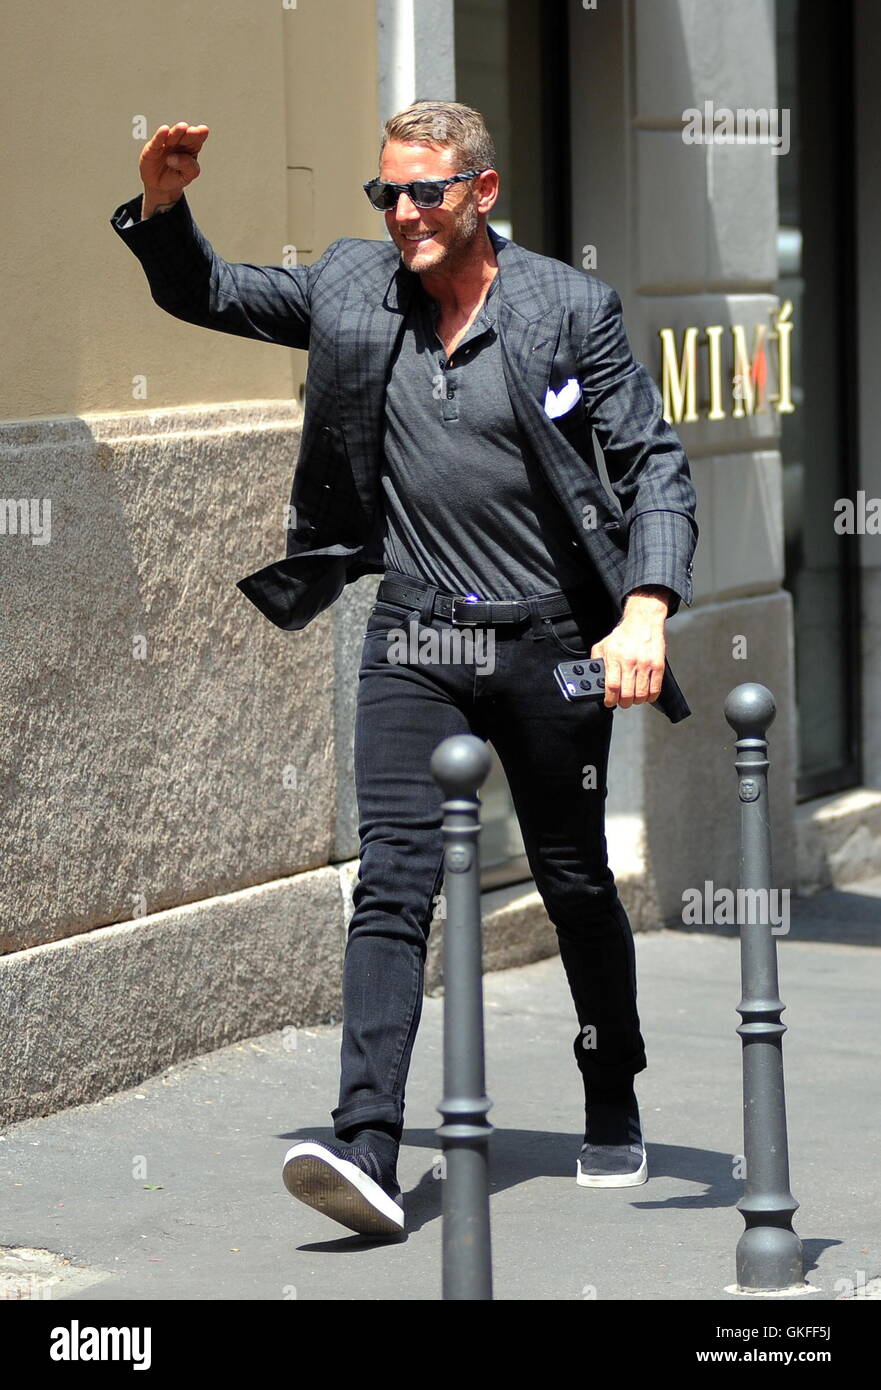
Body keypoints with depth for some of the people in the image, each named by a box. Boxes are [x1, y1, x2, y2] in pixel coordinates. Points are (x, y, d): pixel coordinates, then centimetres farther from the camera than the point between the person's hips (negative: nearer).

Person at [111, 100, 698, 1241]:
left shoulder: (569, 308, -5)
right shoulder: (350, 289, 4)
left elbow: (655, 464, -6)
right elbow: (202, 294, 15)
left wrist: (646, 609, -20)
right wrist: (162, 205, -6)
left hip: (550, 637, -1)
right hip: (414, 642, 2)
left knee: (576, 886, 12)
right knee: (391, 883, -13)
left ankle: (614, 1110, 34)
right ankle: (367, 1150, -23)